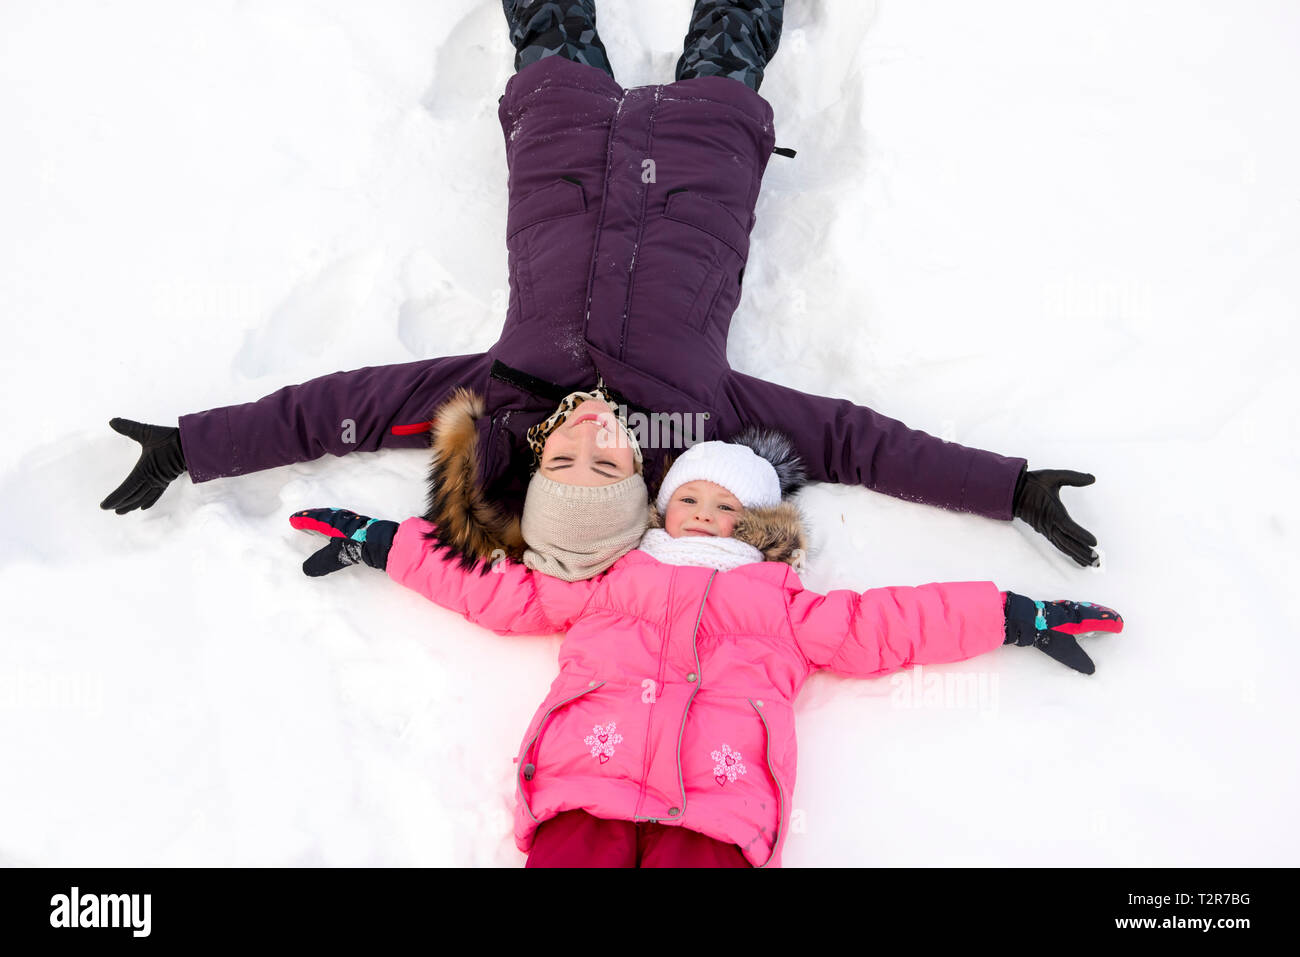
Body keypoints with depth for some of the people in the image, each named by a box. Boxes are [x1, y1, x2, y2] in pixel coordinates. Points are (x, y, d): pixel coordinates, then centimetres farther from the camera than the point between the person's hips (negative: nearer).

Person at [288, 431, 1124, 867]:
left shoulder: (778, 600, 32)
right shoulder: (607, 580, 32)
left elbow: (882, 624, 28)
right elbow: (496, 586, 33)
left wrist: (1020, 619, 24)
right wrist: (379, 542, 33)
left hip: (716, 800, 0)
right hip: (587, 784, 0)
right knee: (571, 851, -31)